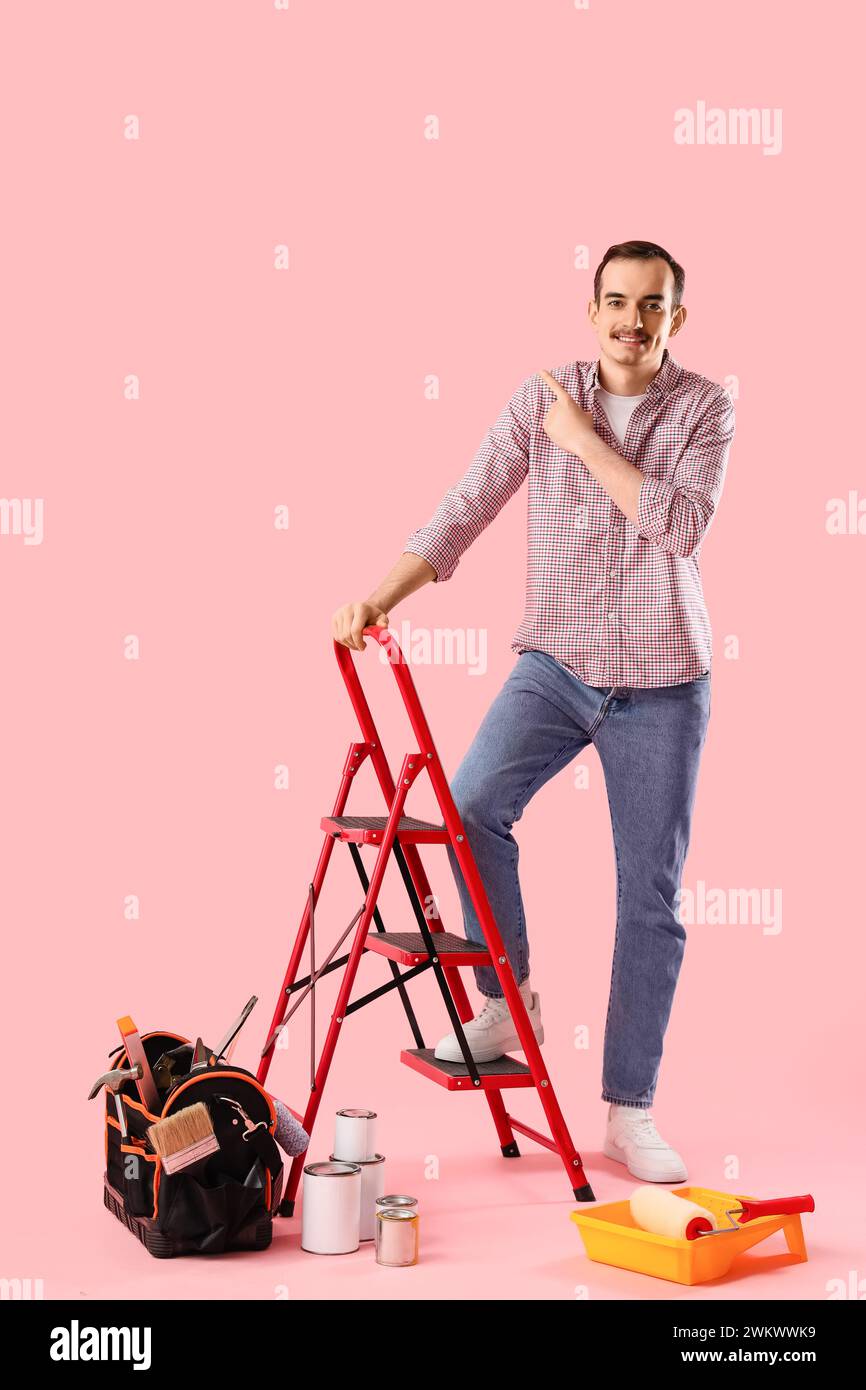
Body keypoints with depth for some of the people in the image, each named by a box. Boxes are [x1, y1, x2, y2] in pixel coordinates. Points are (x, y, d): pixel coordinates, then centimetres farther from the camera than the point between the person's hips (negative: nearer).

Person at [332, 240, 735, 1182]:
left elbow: (682, 524, -17)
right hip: (556, 663, 1)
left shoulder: (704, 408, -2)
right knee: (470, 806, -21)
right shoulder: (543, 397, 0)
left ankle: (629, 1111, 12)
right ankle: (507, 999, 4)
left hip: (663, 682, -1)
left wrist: (588, 441, -14)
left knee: (651, 894, 1)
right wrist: (378, 601, -12)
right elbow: (465, 509, -3)